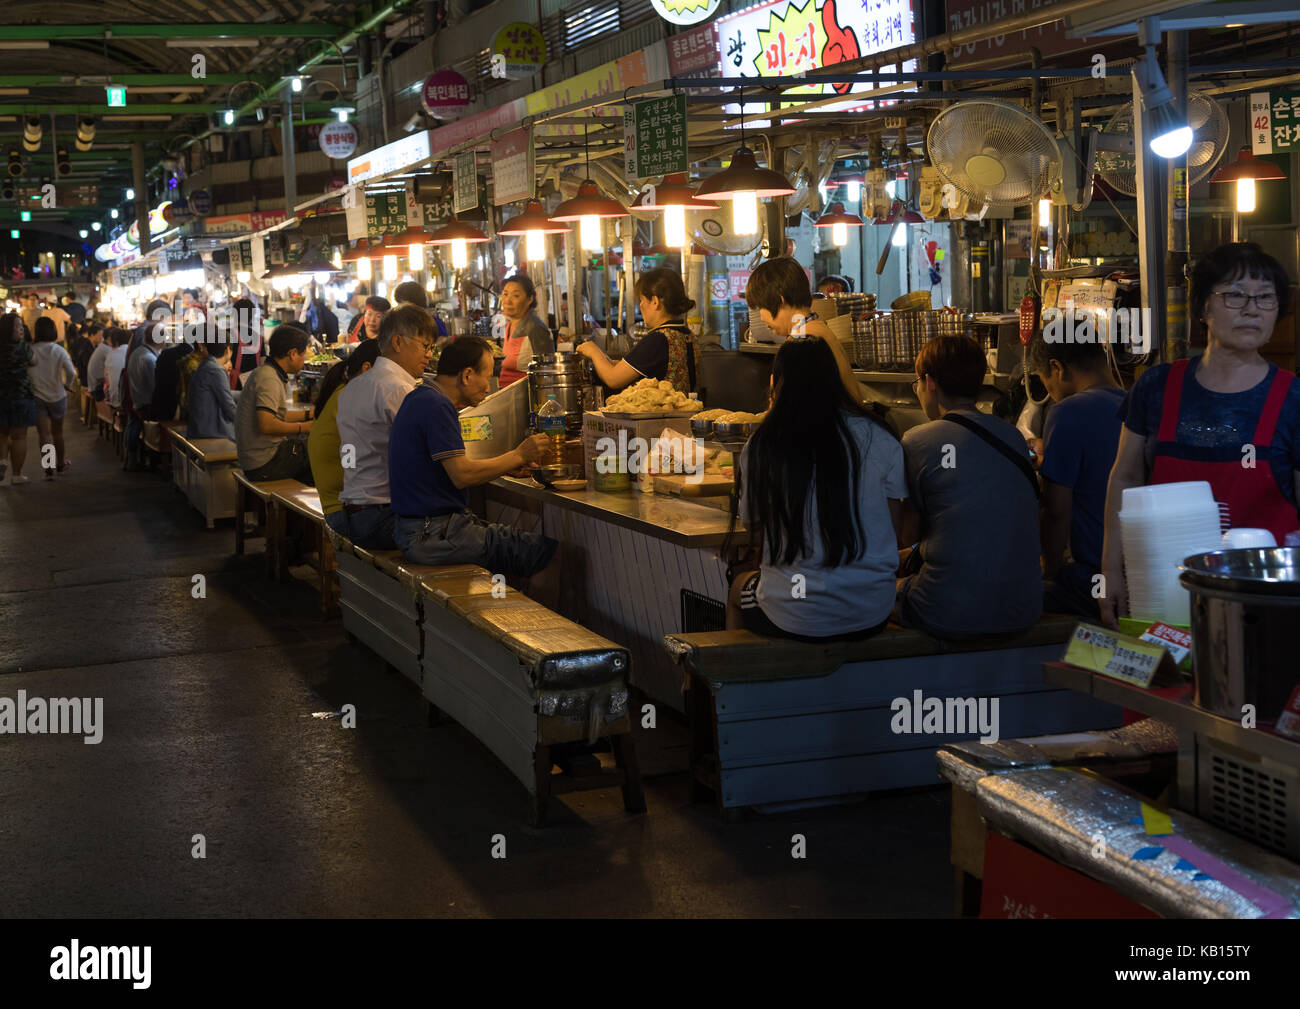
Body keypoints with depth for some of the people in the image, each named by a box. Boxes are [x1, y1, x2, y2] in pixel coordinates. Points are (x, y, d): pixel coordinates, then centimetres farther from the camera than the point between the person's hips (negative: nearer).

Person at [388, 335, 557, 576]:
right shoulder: (437, 407, -16)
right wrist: (519, 456, -9)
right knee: (547, 550, -14)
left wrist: (508, 463, 14)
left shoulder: (422, 399, 16)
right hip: (433, 535, -11)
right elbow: (462, 475, -20)